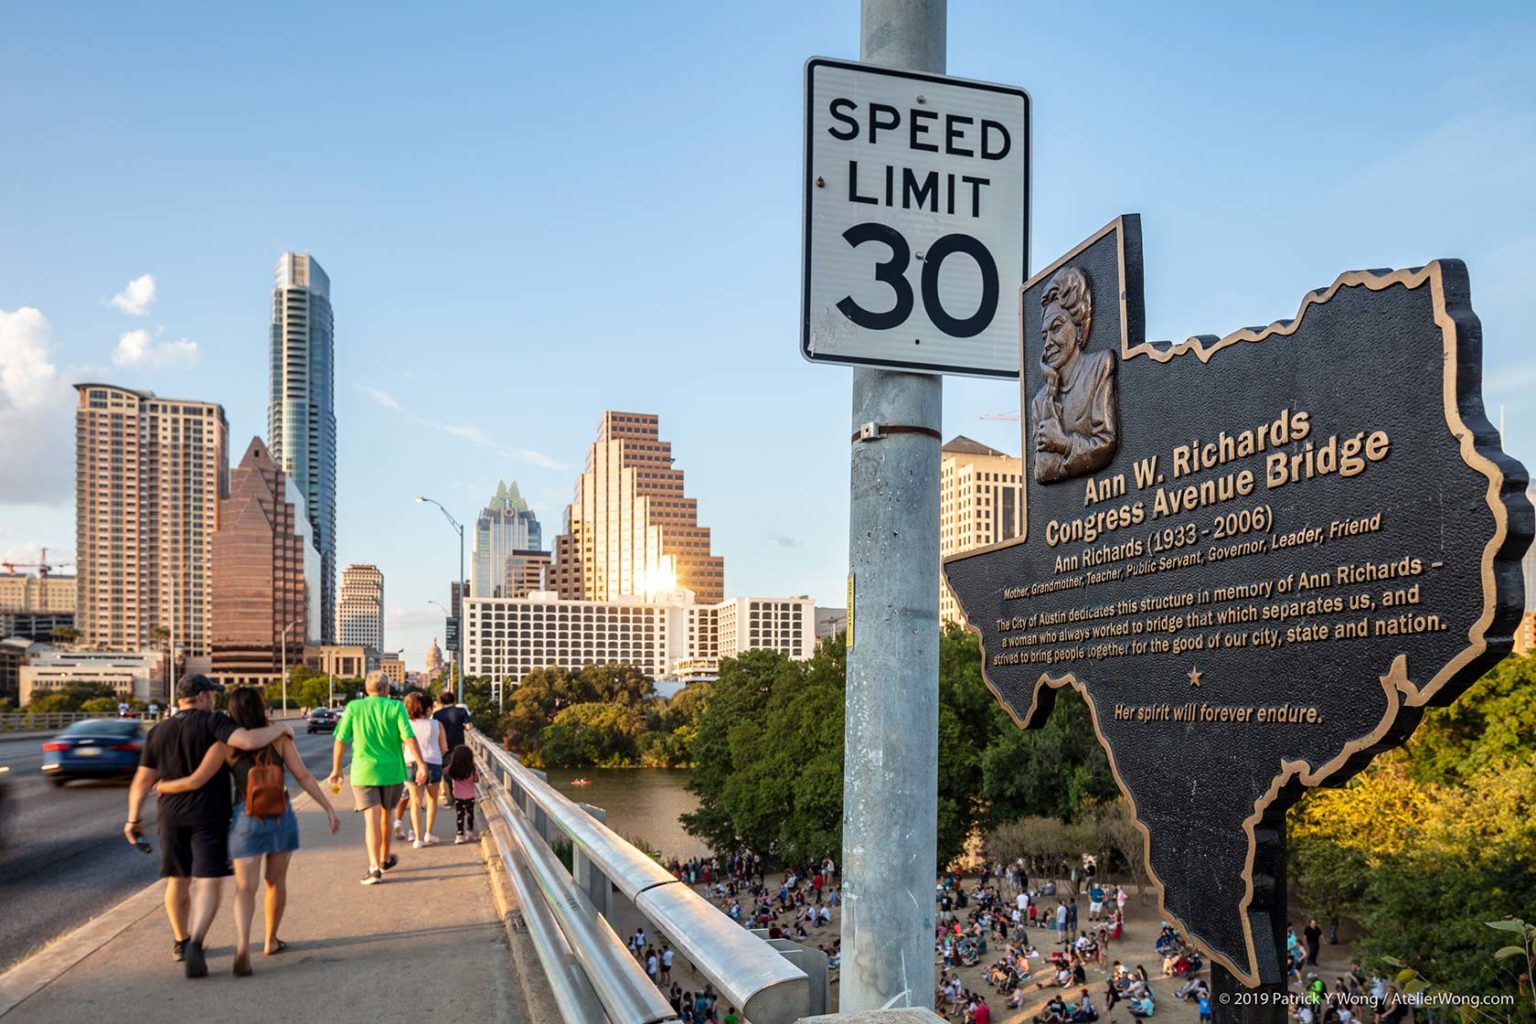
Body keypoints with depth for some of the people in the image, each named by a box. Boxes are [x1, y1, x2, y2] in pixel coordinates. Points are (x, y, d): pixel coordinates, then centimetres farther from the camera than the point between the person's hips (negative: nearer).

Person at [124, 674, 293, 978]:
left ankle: (181, 941, 34)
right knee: (209, 883, -4)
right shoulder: (213, 722, -10)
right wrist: (279, 728, -11)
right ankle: (195, 942, -22)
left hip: (171, 815, 5)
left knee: (178, 879, 19)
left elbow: (142, 781, 8)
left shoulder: (158, 732, 7)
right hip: (209, 815, -5)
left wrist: (133, 819, 18)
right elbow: (249, 741, -27)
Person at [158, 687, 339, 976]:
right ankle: (271, 941, 31)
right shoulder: (279, 737, -4)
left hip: (246, 818, -1)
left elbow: (195, 781, -11)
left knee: (245, 888, -1)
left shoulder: (226, 744, -7)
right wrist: (329, 808, -7)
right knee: (276, 881, 19)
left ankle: (242, 944, -24)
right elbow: (303, 776, -8)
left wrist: (162, 786, 8)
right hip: (281, 814, 2)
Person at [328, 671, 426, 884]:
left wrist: (336, 769, 9)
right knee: (385, 815, 19)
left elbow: (341, 740, -1)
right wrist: (421, 764, -10)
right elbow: (409, 738, -11)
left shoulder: (353, 707, -1)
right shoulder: (396, 707, -3)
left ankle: (374, 867, -16)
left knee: (371, 819, -4)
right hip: (392, 771, 1)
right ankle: (385, 859, 34)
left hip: (363, 772, -1)